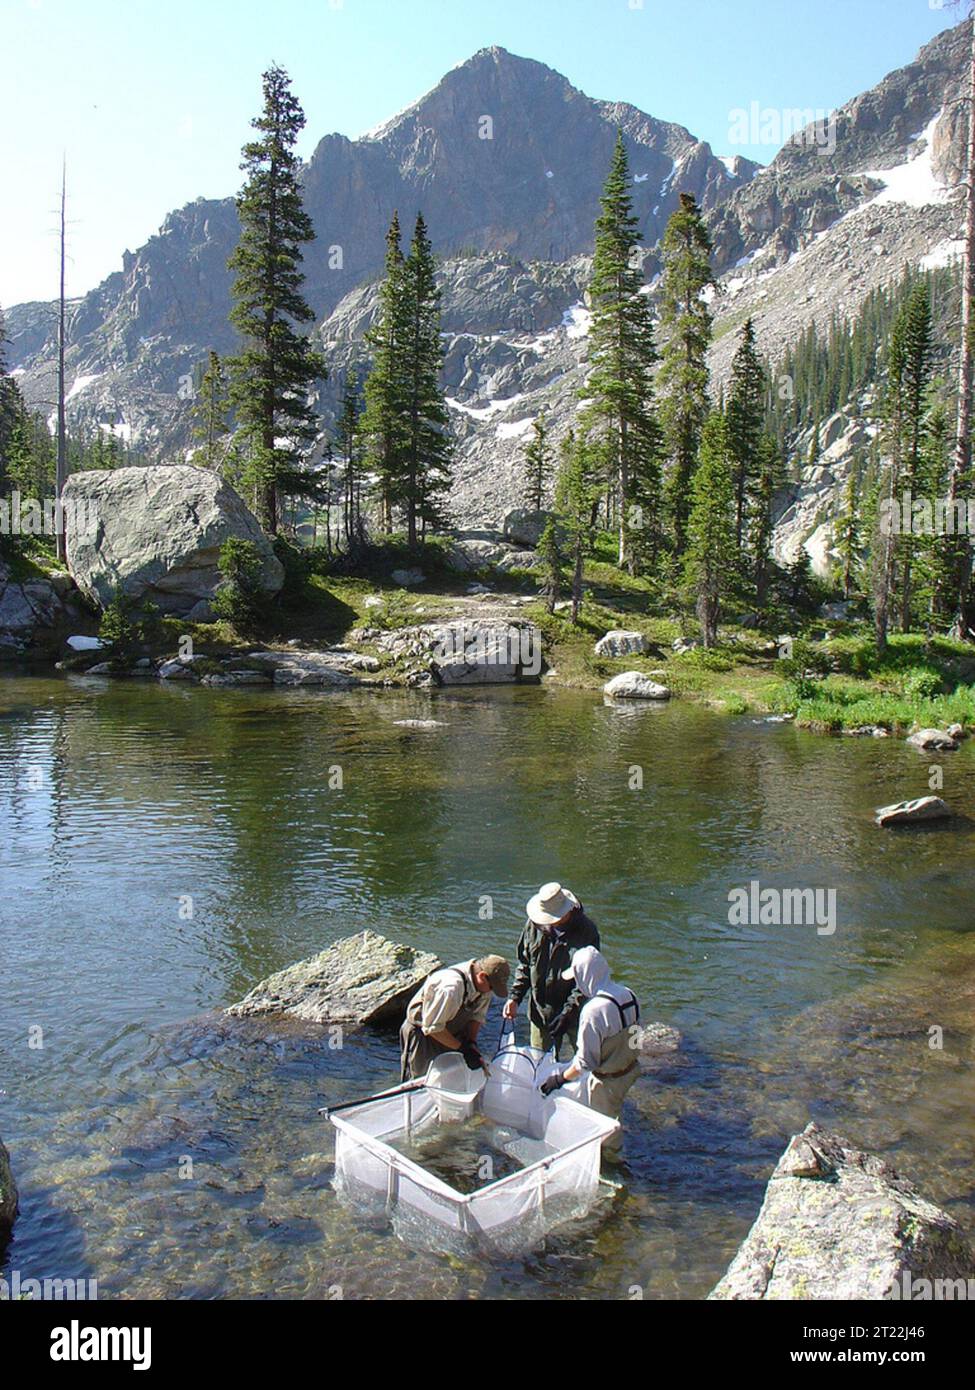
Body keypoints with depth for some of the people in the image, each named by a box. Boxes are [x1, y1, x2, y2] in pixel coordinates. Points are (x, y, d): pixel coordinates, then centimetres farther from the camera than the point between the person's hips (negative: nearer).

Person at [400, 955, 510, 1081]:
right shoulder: (451, 988, -39)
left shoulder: (486, 985, -15)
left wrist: (472, 1044, -16)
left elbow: (477, 1016, -1)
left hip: (453, 1033, 7)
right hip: (423, 1034, -7)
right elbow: (432, 1027, -30)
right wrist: (462, 1048, -26)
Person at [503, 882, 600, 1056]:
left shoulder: (587, 932, -18)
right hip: (540, 1010, 3)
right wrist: (515, 997, -1)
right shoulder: (534, 924, -6)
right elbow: (524, 964, 8)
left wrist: (566, 1014, -22)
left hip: (575, 1013, -3)